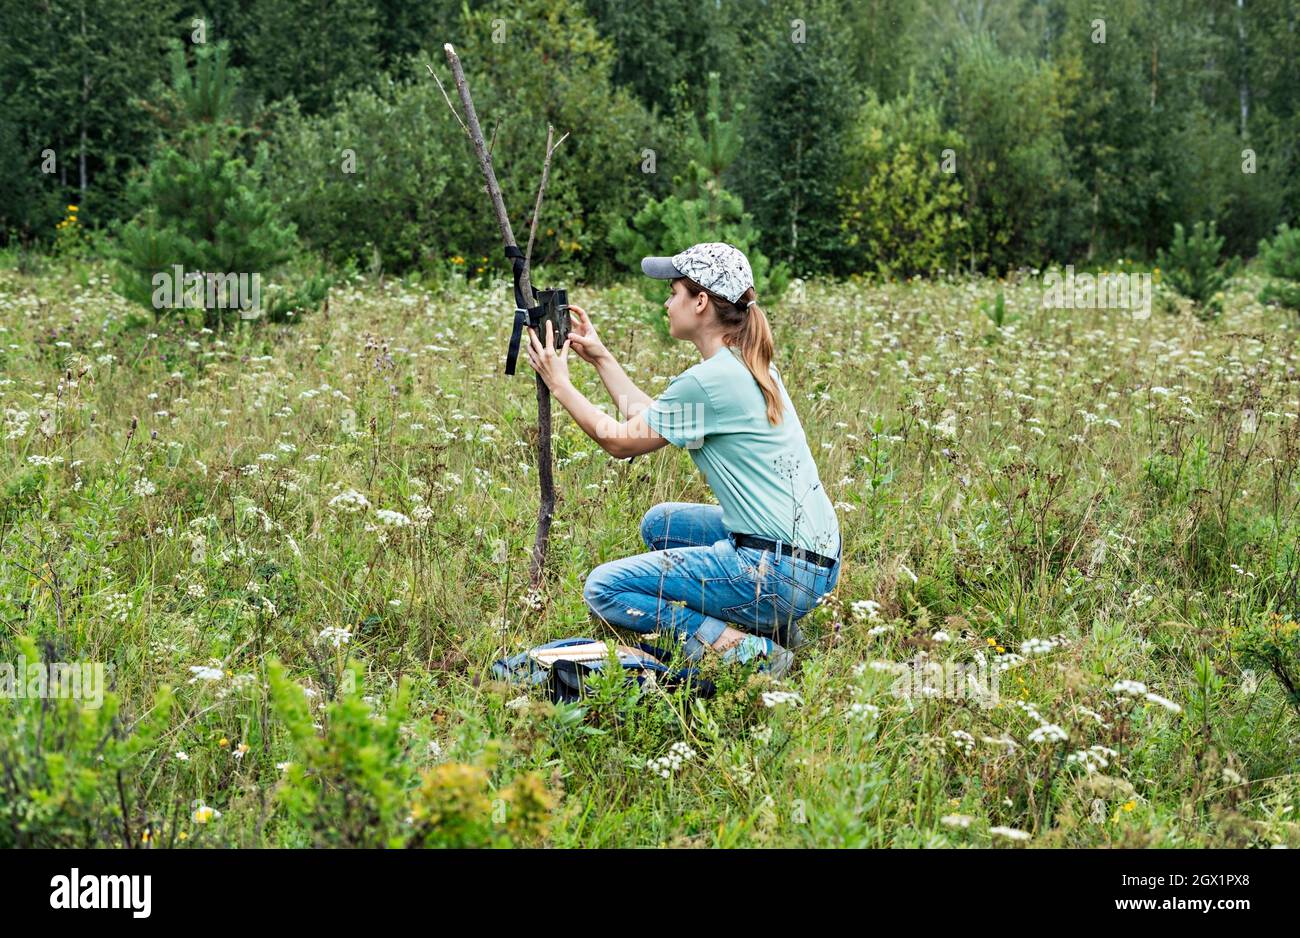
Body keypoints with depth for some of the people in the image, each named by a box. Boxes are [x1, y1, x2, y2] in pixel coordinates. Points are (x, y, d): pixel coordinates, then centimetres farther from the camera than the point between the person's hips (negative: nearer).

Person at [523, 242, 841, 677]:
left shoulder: (709, 380, -16)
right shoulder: (750, 365, 12)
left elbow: (621, 441, -4)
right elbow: (649, 418, 20)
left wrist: (559, 384, 7)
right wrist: (601, 358, 25)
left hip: (781, 569, -9)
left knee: (603, 589, -5)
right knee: (660, 522, 30)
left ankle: (743, 649, -12)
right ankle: (770, 625, 15)